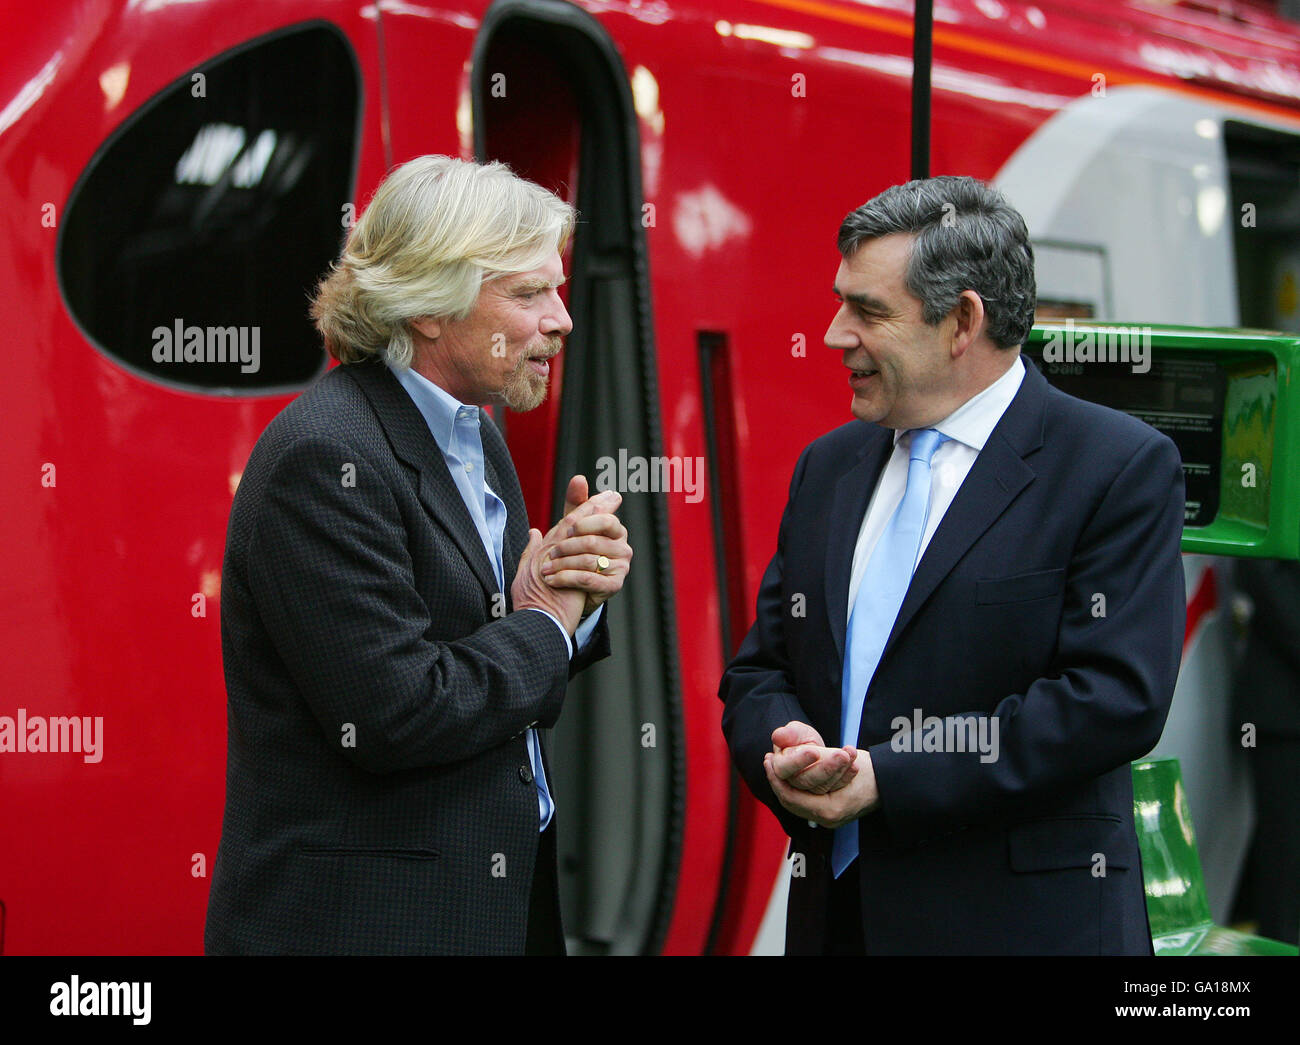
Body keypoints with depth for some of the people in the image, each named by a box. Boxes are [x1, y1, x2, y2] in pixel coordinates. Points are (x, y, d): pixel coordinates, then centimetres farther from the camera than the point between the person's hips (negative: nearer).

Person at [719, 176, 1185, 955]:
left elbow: (1116, 697, -18)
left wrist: (888, 781, -19)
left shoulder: (1124, 468, -9)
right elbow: (759, 671, 12)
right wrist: (784, 749, -12)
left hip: (1022, 920, -5)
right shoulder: (829, 467, 11)